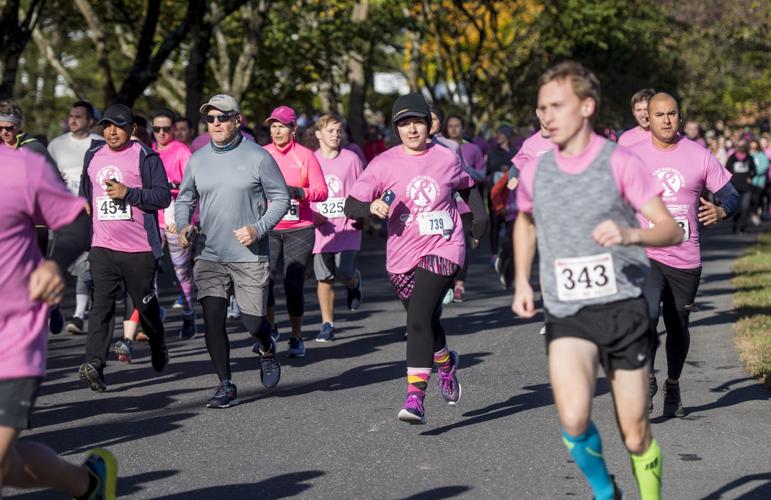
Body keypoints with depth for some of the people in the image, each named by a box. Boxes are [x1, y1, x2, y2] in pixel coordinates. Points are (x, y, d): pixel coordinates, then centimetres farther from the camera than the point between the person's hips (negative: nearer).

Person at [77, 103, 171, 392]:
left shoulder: (145, 157, -5)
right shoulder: (93, 156, 13)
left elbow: (163, 196, -13)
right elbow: (85, 193, 29)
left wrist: (128, 193, -21)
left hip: (140, 249, -3)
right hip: (102, 247, 3)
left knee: (146, 305, 11)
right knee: (101, 305, -10)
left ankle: (159, 349, 38)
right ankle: (94, 363, -20)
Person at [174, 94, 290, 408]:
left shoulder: (257, 157, -5)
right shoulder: (197, 159, 6)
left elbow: (280, 198, -1)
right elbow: (184, 199, 16)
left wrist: (258, 229, -14)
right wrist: (183, 225, -4)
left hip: (250, 256, -3)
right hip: (209, 255, 3)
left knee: (253, 322, -1)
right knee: (213, 320, -6)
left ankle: (266, 350, 35)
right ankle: (226, 386, 6)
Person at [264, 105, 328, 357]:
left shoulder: (305, 155, 1)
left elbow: (321, 190, -3)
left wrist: (299, 192, -21)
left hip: (299, 229, -2)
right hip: (268, 229, 2)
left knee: (293, 284, -4)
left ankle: (296, 338, 11)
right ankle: (270, 329, 13)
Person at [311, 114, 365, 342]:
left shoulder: (351, 158, 3)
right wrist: (311, 216, -5)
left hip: (347, 227, -1)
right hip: (322, 229, 1)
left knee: (345, 274, -11)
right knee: (324, 278, 0)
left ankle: (355, 282, 26)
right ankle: (327, 324, 9)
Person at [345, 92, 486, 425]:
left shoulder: (446, 158, 1)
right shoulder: (384, 164, -2)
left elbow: (467, 187, 22)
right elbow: (350, 205, -6)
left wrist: (479, 214, 7)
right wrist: (371, 207, -27)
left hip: (442, 251, -2)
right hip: (402, 257, 2)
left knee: (420, 320, -20)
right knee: (426, 323, 16)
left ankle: (415, 398, -21)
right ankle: (446, 364, 51)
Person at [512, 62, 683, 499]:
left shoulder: (620, 162, -5)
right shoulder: (534, 173, 5)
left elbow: (672, 231, -7)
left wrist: (629, 234, -27)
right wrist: (522, 282, 15)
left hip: (624, 308, -1)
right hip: (567, 315, 1)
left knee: (636, 437, 4)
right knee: (574, 418, -23)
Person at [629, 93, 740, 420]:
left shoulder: (700, 156, 1)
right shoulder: (633, 157, 1)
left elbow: (731, 195, 4)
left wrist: (720, 211, -18)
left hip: (686, 259, 1)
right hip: (646, 255, -1)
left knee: (678, 329, 10)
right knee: (646, 315, -23)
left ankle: (673, 387, 31)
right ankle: (646, 380, -5)